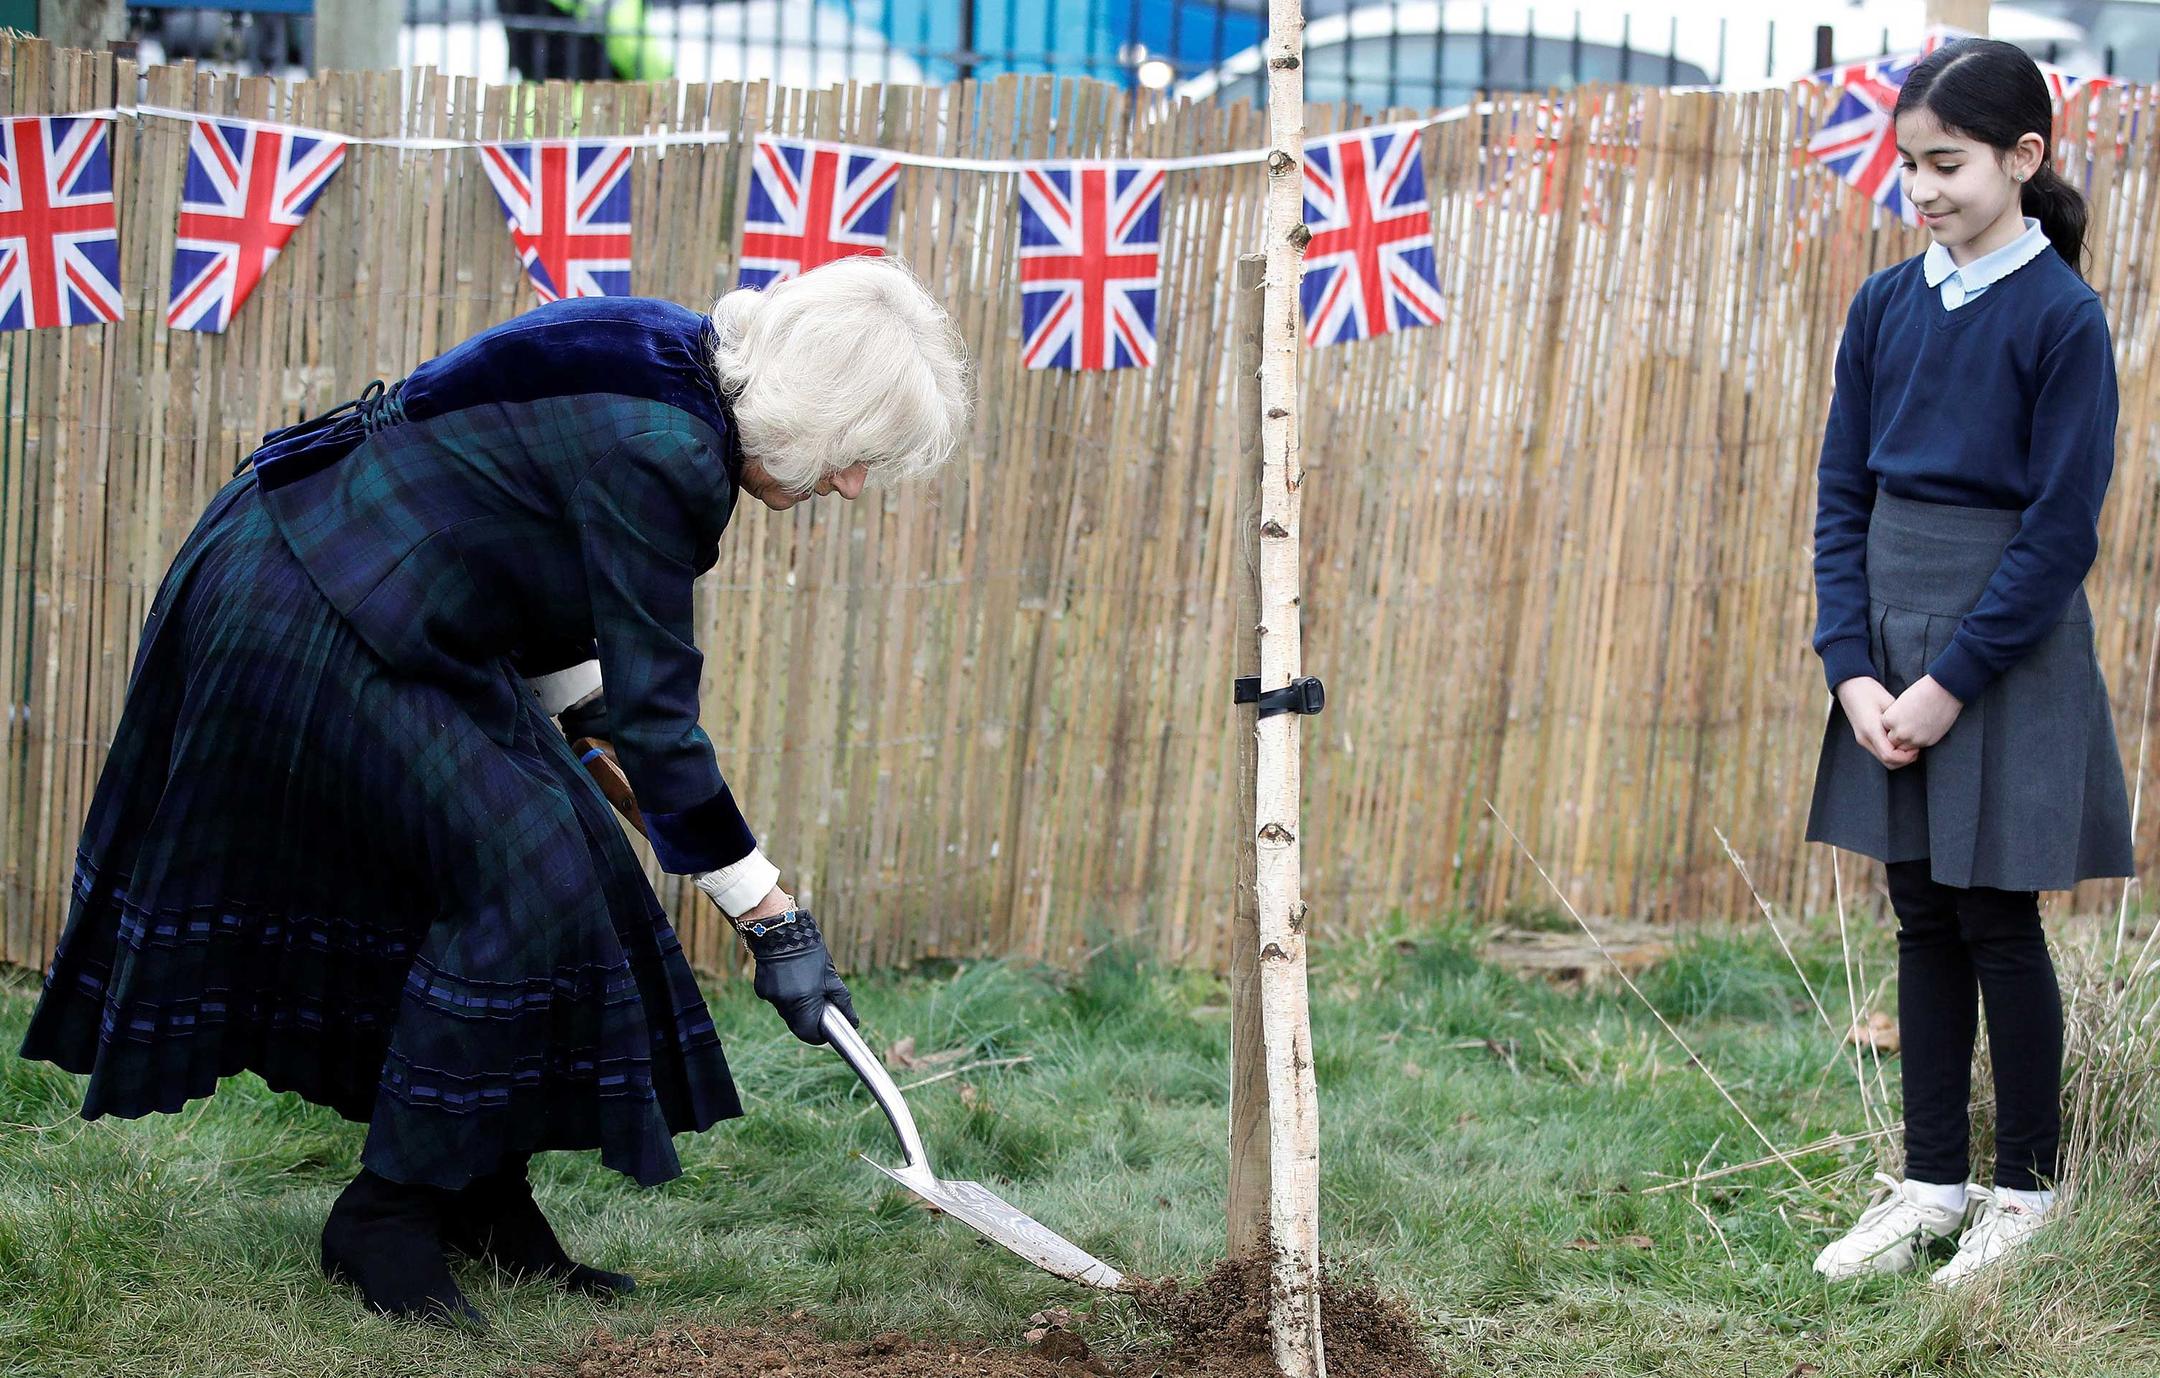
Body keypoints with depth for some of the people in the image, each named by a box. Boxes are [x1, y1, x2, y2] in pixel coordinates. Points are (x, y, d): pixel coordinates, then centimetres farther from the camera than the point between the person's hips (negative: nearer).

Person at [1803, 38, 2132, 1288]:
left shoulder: (2062, 317, -12)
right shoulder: (1886, 305, 4)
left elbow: (2062, 528, -13)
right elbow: (1843, 493, 6)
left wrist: (1950, 684, -14)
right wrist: (1854, 667, -4)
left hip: (2011, 653, -5)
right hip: (1892, 647, 5)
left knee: (1998, 918, 2)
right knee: (1923, 918, 11)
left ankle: (2028, 1188, 16)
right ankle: (1932, 1183, 20)